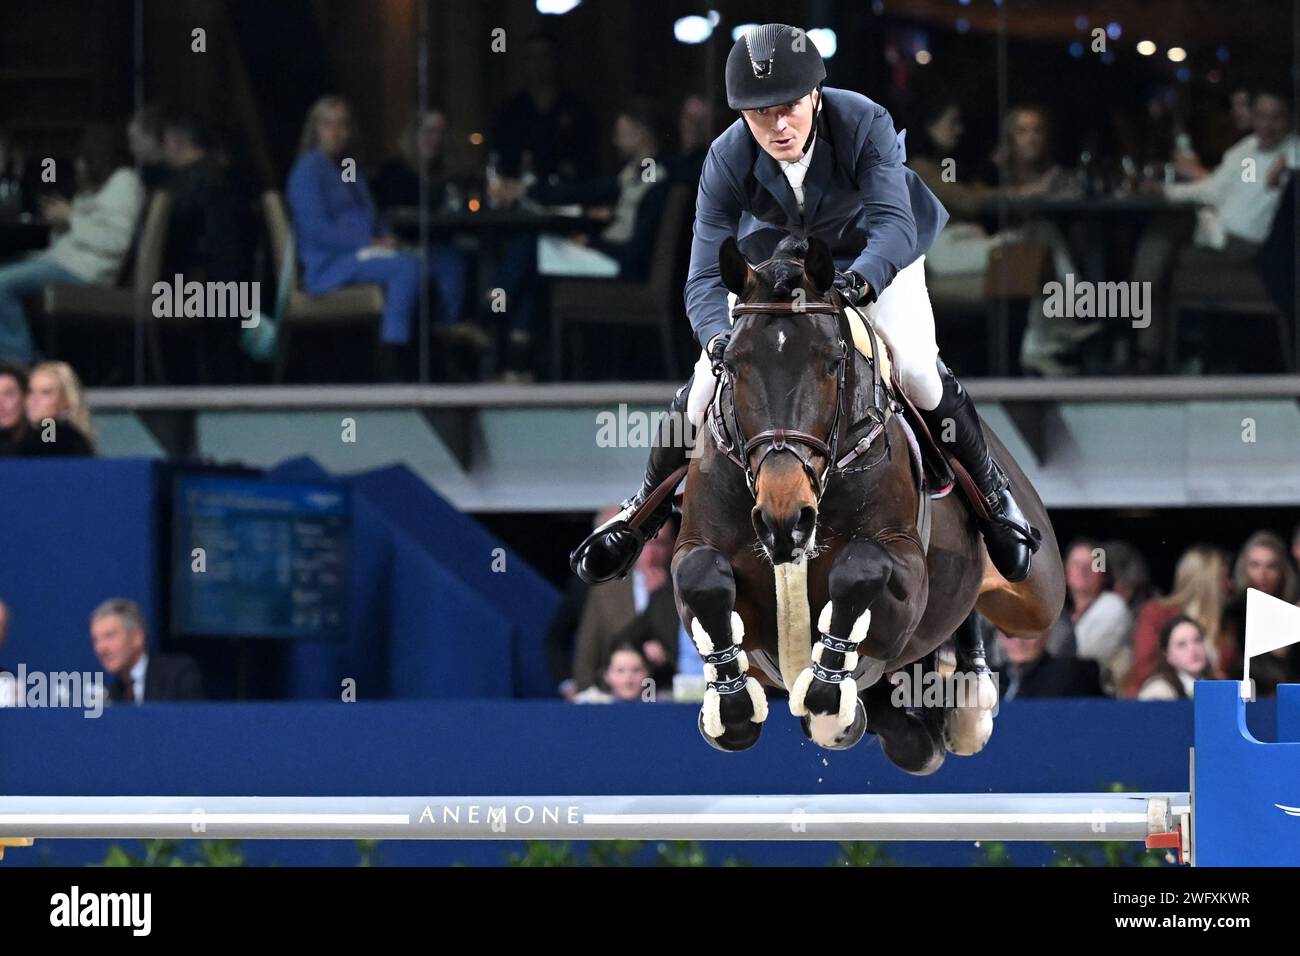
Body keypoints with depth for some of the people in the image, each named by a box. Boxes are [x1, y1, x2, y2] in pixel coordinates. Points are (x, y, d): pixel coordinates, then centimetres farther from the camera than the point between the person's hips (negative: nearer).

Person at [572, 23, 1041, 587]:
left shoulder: (864, 123, -35)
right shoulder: (727, 159, -30)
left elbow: (895, 225, -43)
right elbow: (706, 276, -31)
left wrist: (858, 281, -64)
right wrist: (719, 339, -52)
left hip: (873, 257, -1)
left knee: (918, 370, -21)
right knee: (710, 376, -10)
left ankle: (992, 489, 4)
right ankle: (646, 508, 13)